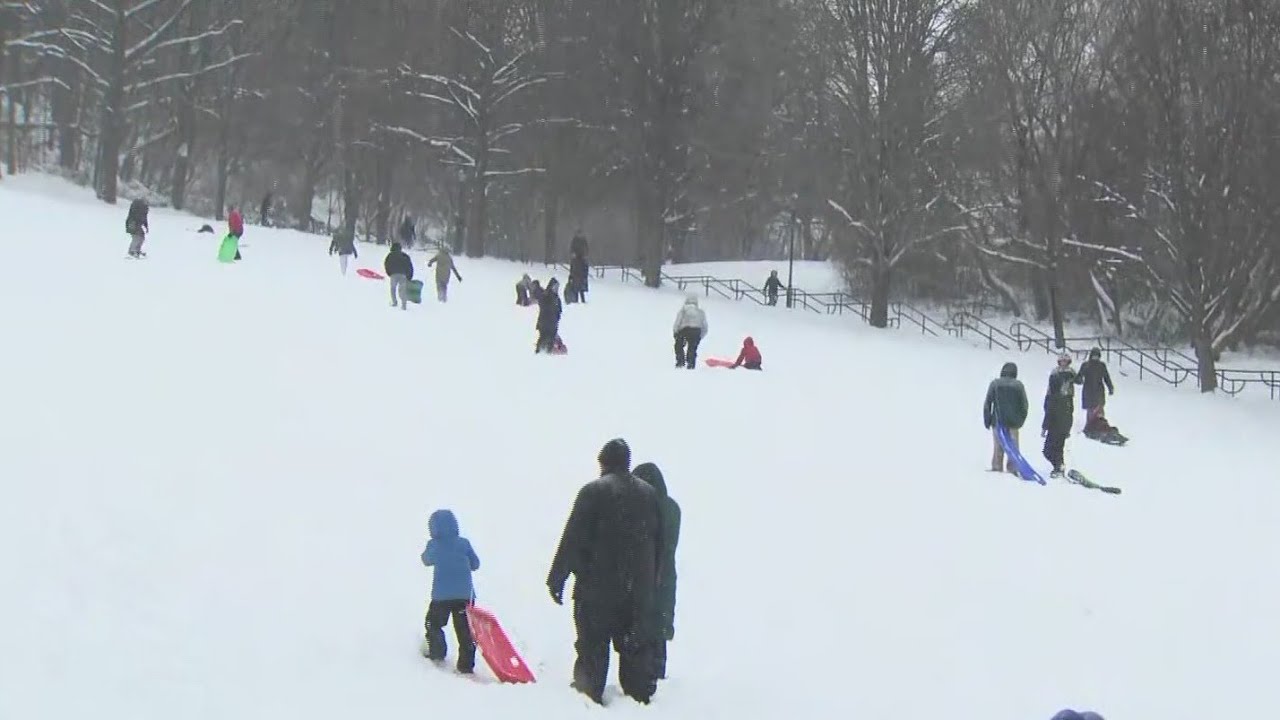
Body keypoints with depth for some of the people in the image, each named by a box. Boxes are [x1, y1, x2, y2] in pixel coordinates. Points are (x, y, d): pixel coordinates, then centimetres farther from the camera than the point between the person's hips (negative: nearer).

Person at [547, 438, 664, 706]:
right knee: (637, 647, 9)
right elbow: (660, 543, 14)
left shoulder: (593, 491, -8)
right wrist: (652, 580, 20)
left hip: (598, 586, -4)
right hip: (640, 590, 4)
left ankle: (588, 694, -3)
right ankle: (640, 696, 9)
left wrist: (557, 578, -6)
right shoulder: (649, 493, 9)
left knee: (593, 645, 0)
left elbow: (572, 539, -10)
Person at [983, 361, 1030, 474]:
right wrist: (1021, 420, 12)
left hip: (998, 421, 0)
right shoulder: (1018, 385, 0)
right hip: (1013, 422, 0)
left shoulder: (995, 383, -2)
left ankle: (996, 468, 3)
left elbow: (987, 403, -2)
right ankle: (1012, 469, 0)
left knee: (998, 446, 6)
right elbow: (1024, 404, 2)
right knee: (1013, 446, 5)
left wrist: (987, 421, 5)